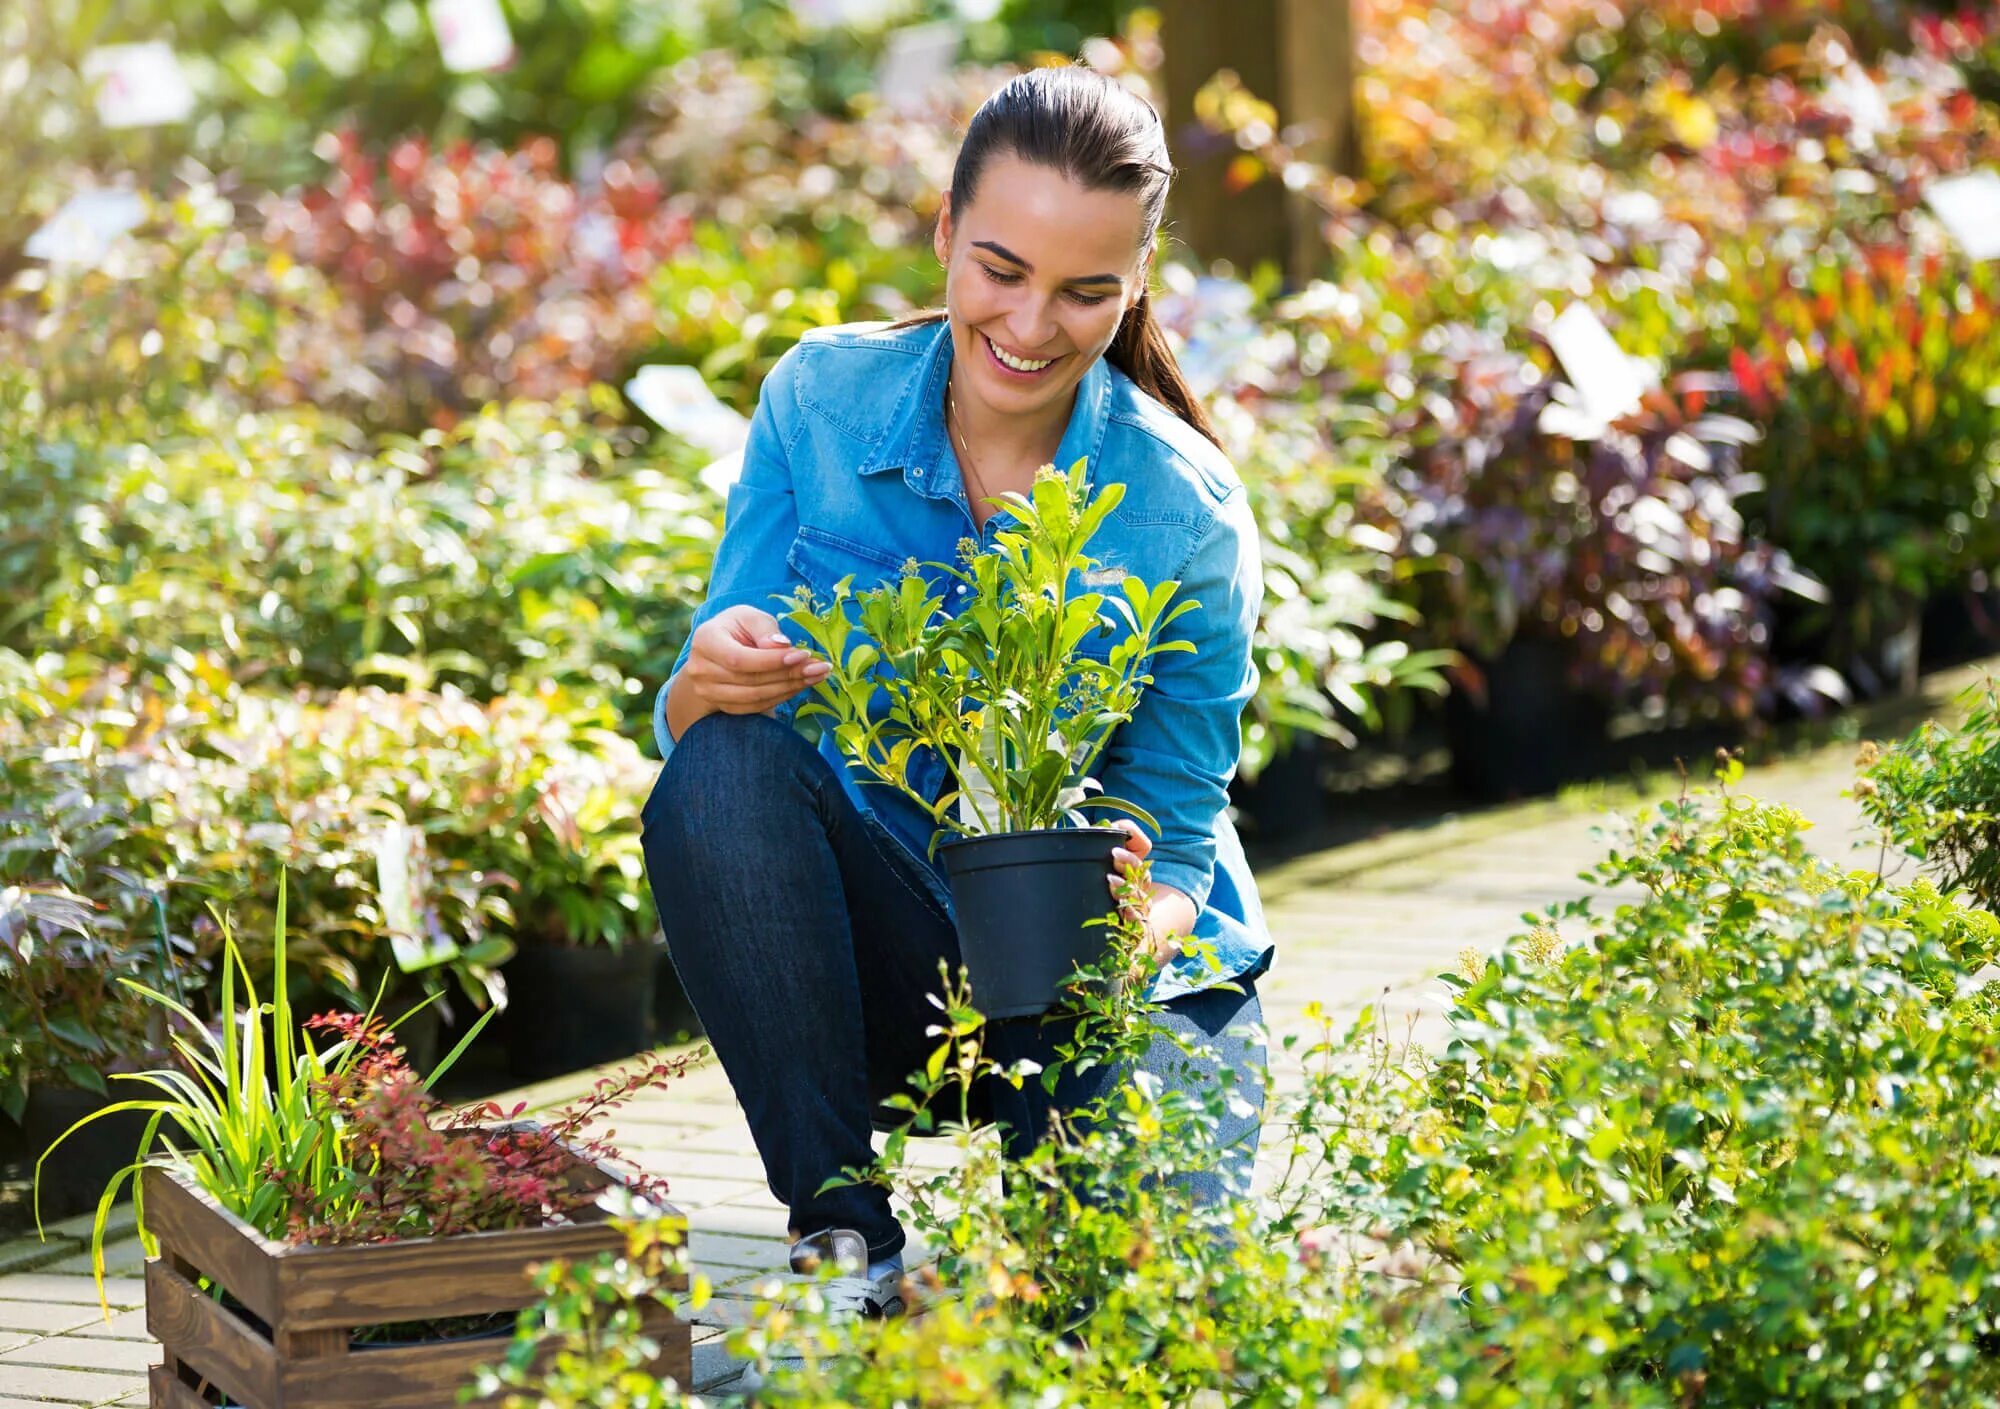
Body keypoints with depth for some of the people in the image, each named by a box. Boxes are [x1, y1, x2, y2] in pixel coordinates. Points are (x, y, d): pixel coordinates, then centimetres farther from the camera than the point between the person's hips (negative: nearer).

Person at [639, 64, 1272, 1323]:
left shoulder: (1183, 514, -13)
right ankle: (846, 1240, -20)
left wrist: (1138, 926, -32)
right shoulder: (823, 400, -8)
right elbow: (692, 727, -7)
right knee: (721, 765, -29)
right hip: (881, 951, 2)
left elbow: (1176, 838, -8)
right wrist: (713, 678, -32)